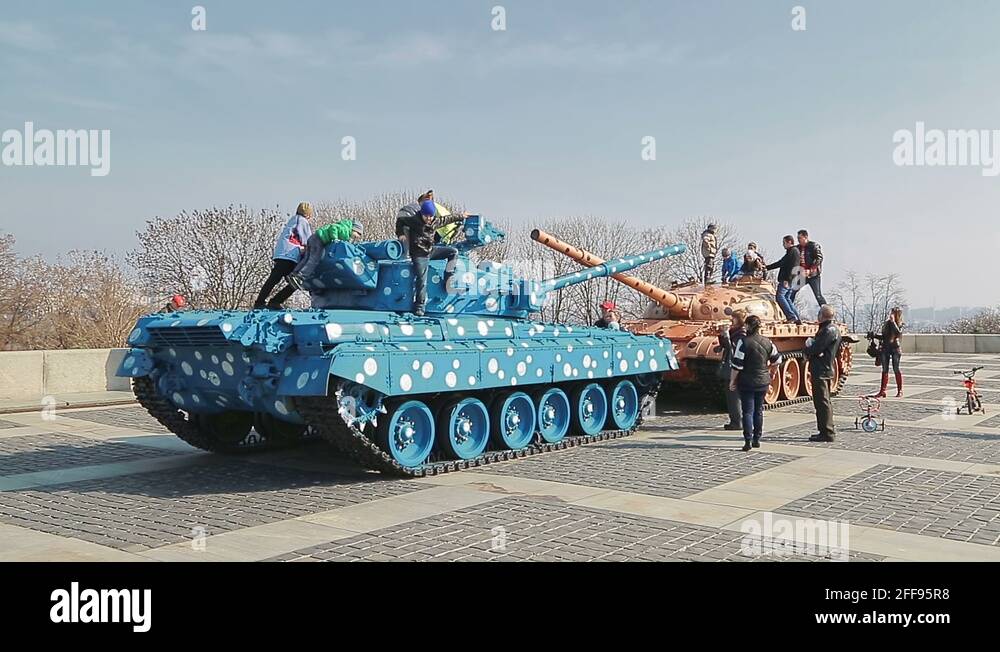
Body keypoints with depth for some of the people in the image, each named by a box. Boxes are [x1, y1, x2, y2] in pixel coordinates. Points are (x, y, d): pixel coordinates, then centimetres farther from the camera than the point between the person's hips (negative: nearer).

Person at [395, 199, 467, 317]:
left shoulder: (435, 222, 0)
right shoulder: (413, 220, -15)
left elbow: (447, 219, 16)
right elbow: (400, 220, -1)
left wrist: (461, 217, 25)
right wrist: (400, 234, -9)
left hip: (431, 250, 6)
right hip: (419, 255, -6)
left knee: (454, 252, 2)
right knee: (422, 281, -14)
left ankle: (448, 278, 1)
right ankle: (419, 307, -6)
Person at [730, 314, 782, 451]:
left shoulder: (743, 342, -14)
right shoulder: (767, 342, 3)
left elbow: (737, 365, -15)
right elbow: (777, 360, 13)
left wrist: (732, 381, -6)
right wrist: (772, 373, 31)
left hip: (746, 383, -5)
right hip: (763, 382, 5)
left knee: (747, 411, -1)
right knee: (759, 410, 15)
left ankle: (748, 441, -6)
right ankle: (757, 439, 20)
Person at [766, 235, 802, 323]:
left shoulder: (794, 251, -7)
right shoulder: (790, 252, 24)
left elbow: (793, 267, -17)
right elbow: (779, 263, 29)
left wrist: (787, 279, -23)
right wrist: (766, 267, 29)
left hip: (787, 280, -10)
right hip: (788, 280, 10)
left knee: (779, 296, -13)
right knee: (787, 298, 8)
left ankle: (791, 316, -18)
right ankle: (797, 318, 5)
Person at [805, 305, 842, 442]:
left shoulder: (829, 330, -18)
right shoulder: (833, 329, 16)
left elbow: (815, 349, -23)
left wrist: (809, 342, -2)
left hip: (821, 371, -11)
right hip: (827, 369, 11)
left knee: (822, 402, -7)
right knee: (826, 401, 17)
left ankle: (827, 432, -5)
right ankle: (829, 429, 25)